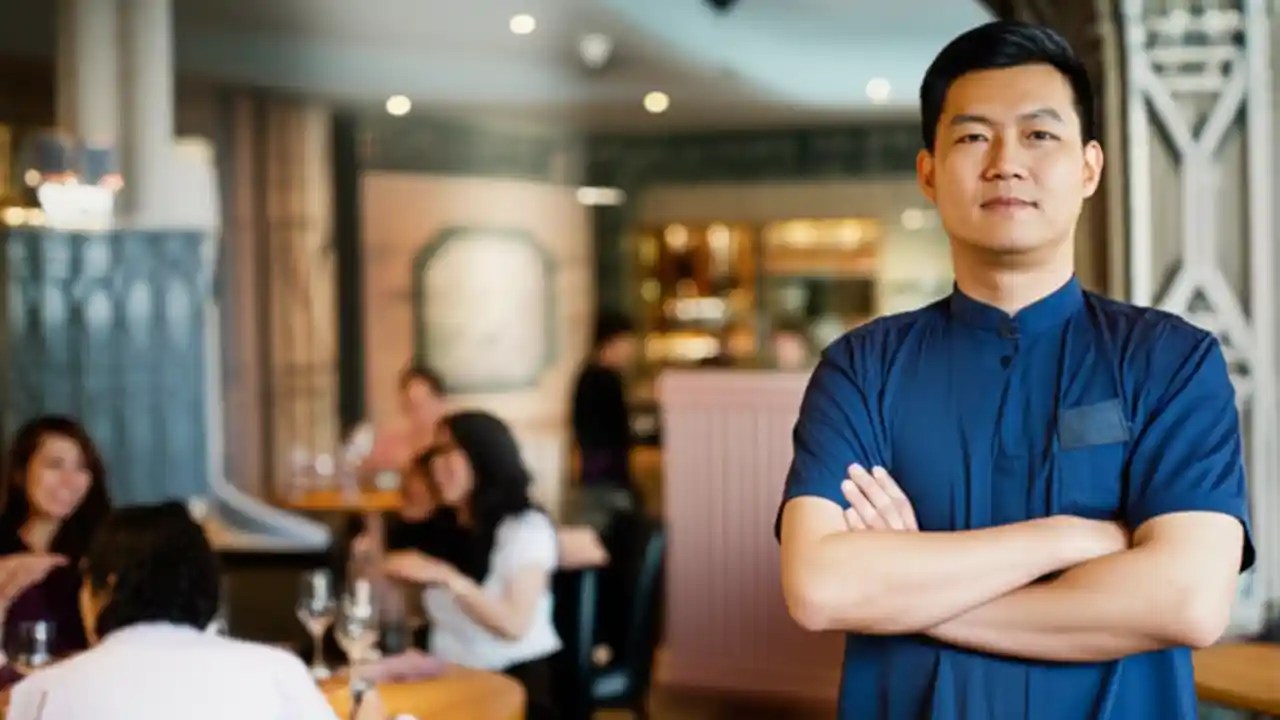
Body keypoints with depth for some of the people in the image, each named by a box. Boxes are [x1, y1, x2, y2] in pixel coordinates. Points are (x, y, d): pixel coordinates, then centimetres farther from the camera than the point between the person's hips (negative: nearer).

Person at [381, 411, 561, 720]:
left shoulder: (527, 526, -3)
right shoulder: (441, 527, 14)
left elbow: (515, 625, -17)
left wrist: (448, 577, -24)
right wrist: (377, 570, 3)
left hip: (517, 682, -4)